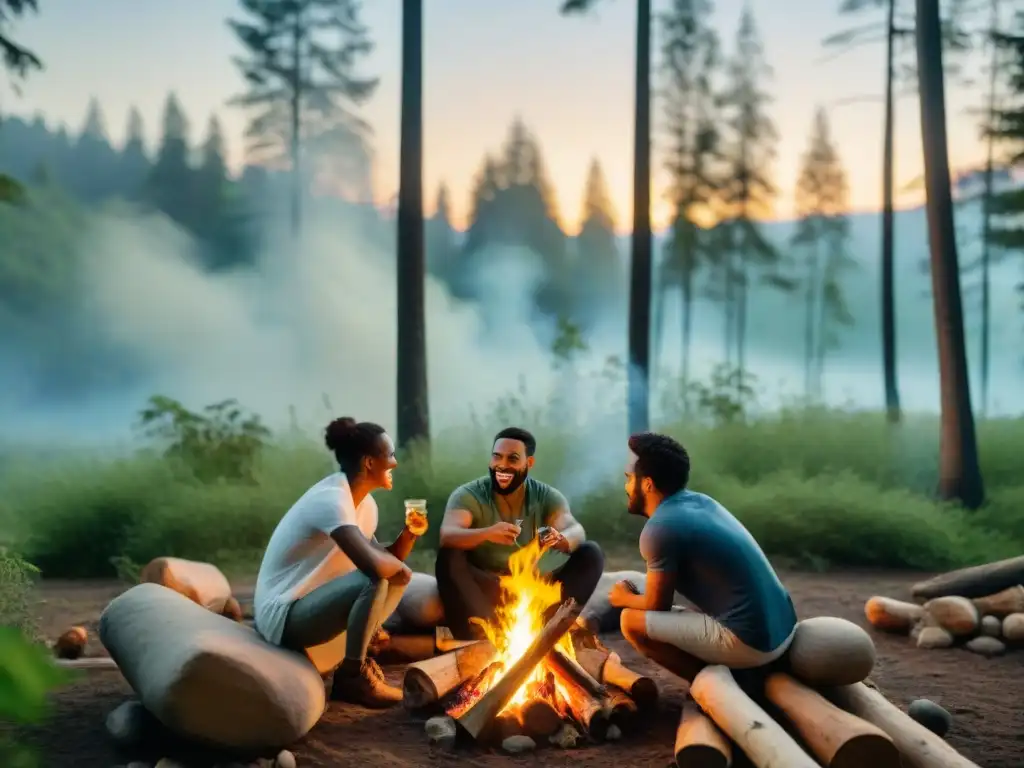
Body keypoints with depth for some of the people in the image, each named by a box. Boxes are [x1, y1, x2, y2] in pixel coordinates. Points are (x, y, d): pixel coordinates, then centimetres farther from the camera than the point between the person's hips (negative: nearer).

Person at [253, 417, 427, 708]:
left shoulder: (364, 503, 6)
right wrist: (397, 564, -15)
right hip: (285, 615, -10)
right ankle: (353, 676, -14)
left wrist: (409, 534, -5)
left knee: (396, 578, 7)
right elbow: (374, 566, -37)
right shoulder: (331, 500, -23)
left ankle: (356, 656, 6)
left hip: (314, 605, 10)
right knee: (375, 580, -27)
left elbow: (386, 560, 11)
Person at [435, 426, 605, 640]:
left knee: (591, 554, -14)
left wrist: (559, 539, -42)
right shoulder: (468, 495, -8)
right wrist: (487, 534, -48)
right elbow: (447, 536, -27)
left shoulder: (547, 496, 0)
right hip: (482, 592, -3)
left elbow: (576, 531, -17)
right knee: (448, 556, -31)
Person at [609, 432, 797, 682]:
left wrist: (625, 598, 16)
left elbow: (657, 605, -2)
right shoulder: (700, 501, 11)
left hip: (749, 642, -9)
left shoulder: (660, 529, -14)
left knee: (632, 621, -2)